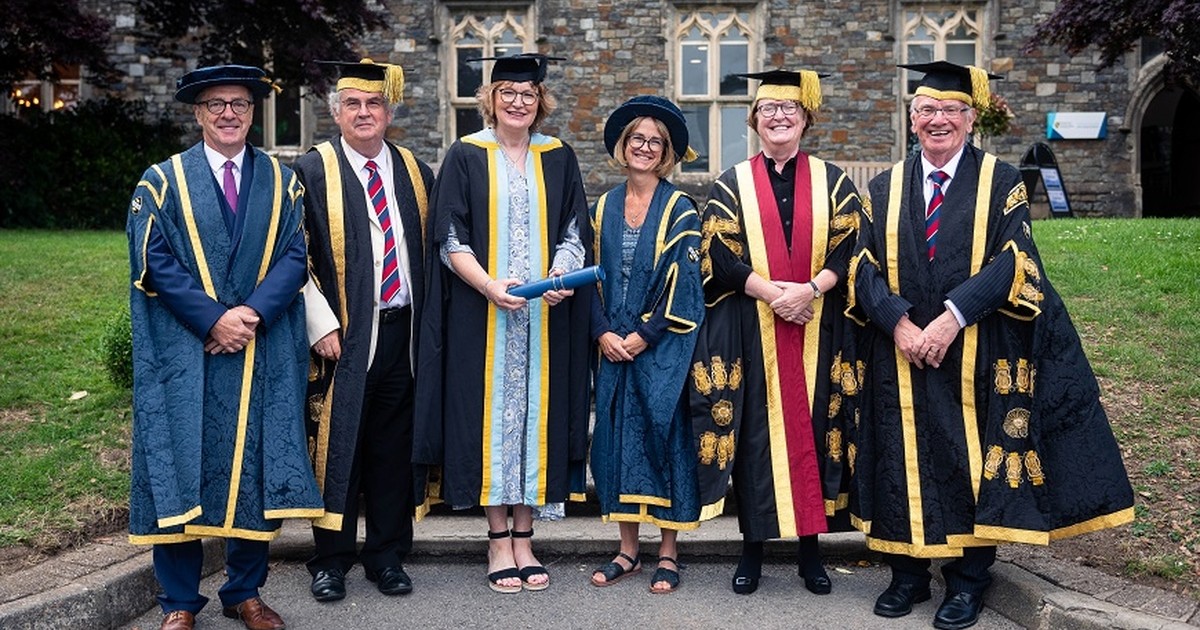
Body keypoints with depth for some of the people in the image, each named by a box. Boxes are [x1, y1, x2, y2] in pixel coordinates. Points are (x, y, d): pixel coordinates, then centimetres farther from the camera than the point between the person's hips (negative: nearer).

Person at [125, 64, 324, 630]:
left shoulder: (281, 181, 9)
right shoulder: (163, 181, 5)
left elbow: (294, 256, 0)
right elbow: (155, 263, -4)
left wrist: (252, 313, -15)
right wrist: (213, 318, -15)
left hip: (264, 353, 2)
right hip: (183, 355, -1)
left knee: (256, 469, 5)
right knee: (180, 470, 1)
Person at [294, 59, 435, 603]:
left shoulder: (415, 172, 12)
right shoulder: (312, 171, 0)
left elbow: (430, 251, 14)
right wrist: (322, 325, -11)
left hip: (402, 331, 3)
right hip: (343, 334, -3)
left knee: (393, 446, 9)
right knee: (337, 445, 3)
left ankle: (387, 555, 22)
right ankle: (331, 559, 17)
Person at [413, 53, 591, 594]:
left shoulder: (559, 158, 9)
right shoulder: (465, 156, 2)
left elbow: (573, 233, 7)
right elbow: (450, 239, -3)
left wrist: (560, 276, -13)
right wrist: (489, 286, -19)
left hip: (545, 316, 2)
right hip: (481, 318, -2)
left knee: (536, 411, 4)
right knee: (490, 412, 0)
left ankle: (524, 538, 15)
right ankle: (498, 542, 11)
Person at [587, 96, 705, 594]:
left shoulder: (680, 209, -2)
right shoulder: (603, 207, 10)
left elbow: (681, 282, -9)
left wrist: (643, 335, -13)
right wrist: (604, 332, -5)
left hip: (662, 348, -4)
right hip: (613, 346, 4)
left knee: (665, 435, 0)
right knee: (618, 436, 7)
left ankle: (668, 554, 11)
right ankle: (628, 551, 18)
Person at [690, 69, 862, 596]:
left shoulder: (832, 181, 9)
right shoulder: (732, 184, 6)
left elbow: (849, 249, 1)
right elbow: (719, 255, -3)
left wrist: (810, 289, -15)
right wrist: (769, 290, -16)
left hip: (817, 329, 1)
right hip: (751, 331, -1)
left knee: (813, 429, 4)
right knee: (755, 431, 1)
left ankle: (810, 546, 15)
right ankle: (752, 547, 12)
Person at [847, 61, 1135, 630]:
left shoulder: (1000, 182, 2)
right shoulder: (886, 188, 8)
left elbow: (1013, 261, -9)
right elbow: (865, 265, 0)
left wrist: (952, 316, -21)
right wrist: (898, 322, -16)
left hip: (977, 355, -2)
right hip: (901, 353, 2)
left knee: (973, 461, 3)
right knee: (908, 461, 6)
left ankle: (967, 581, 16)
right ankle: (908, 574, 19)